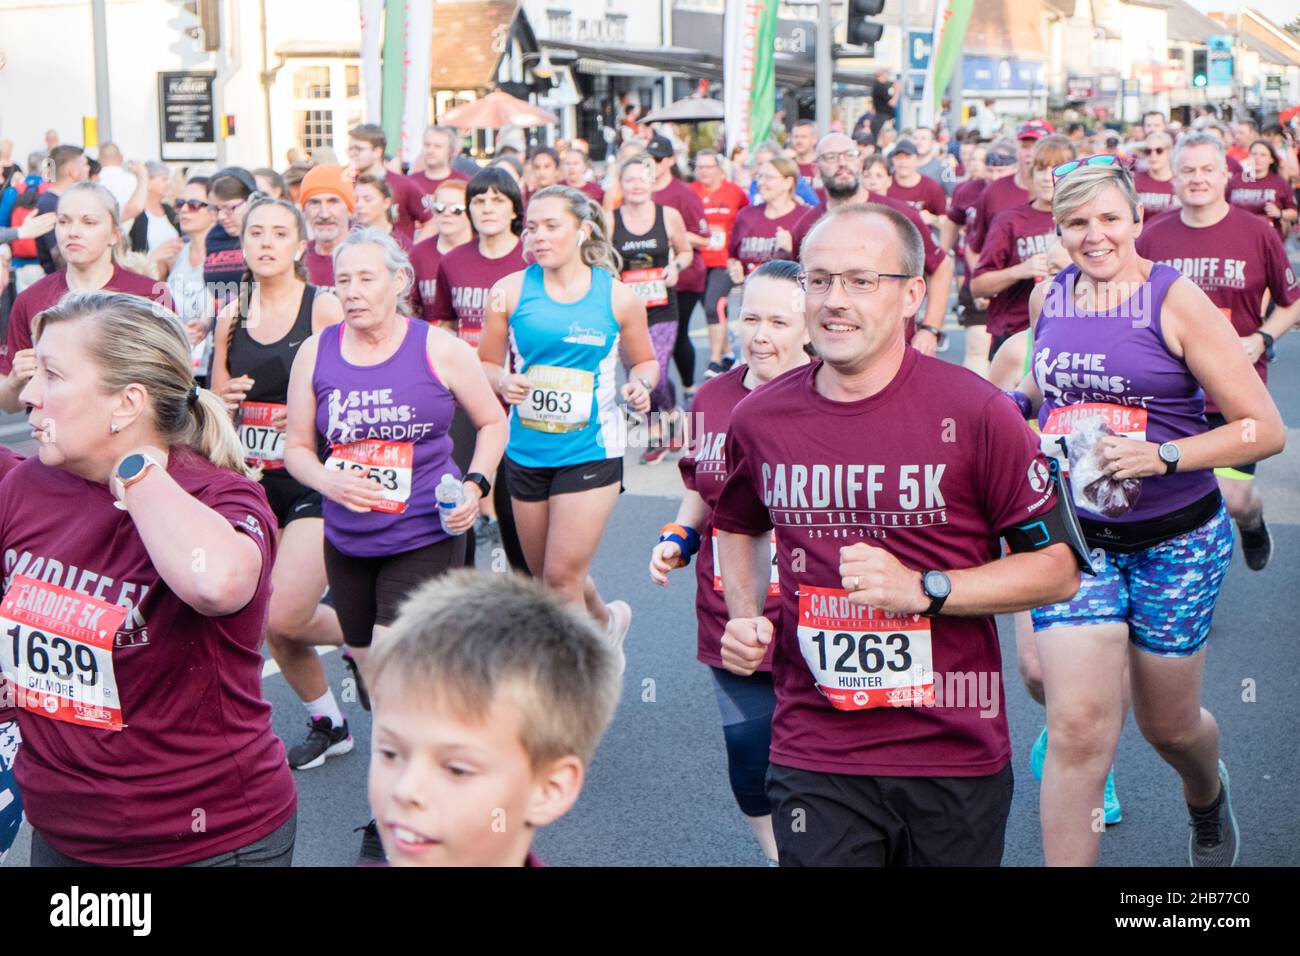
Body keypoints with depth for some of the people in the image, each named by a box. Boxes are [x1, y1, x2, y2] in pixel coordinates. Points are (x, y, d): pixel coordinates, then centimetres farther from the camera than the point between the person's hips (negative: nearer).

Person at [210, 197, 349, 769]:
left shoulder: (325, 309, -8)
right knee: (268, 625, 7)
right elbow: (216, 403, 16)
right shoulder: (232, 317, 8)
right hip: (255, 484, 5)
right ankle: (328, 723, 28)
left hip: (313, 481, -5)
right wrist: (223, 399, -5)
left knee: (285, 618, -17)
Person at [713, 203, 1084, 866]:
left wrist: (924, 589, -17)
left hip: (956, 756, -1)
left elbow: (1058, 567, -6)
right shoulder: (759, 419, 1)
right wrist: (746, 617, 4)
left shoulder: (975, 413, -10)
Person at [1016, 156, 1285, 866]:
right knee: (1078, 727, -13)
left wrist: (1163, 455, -24)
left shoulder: (1176, 301, -12)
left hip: (1174, 541, -2)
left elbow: (1265, 429, -13)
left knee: (1168, 725, 16)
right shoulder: (1047, 297, 2)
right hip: (1072, 534, 2)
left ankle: (1208, 796, 52)